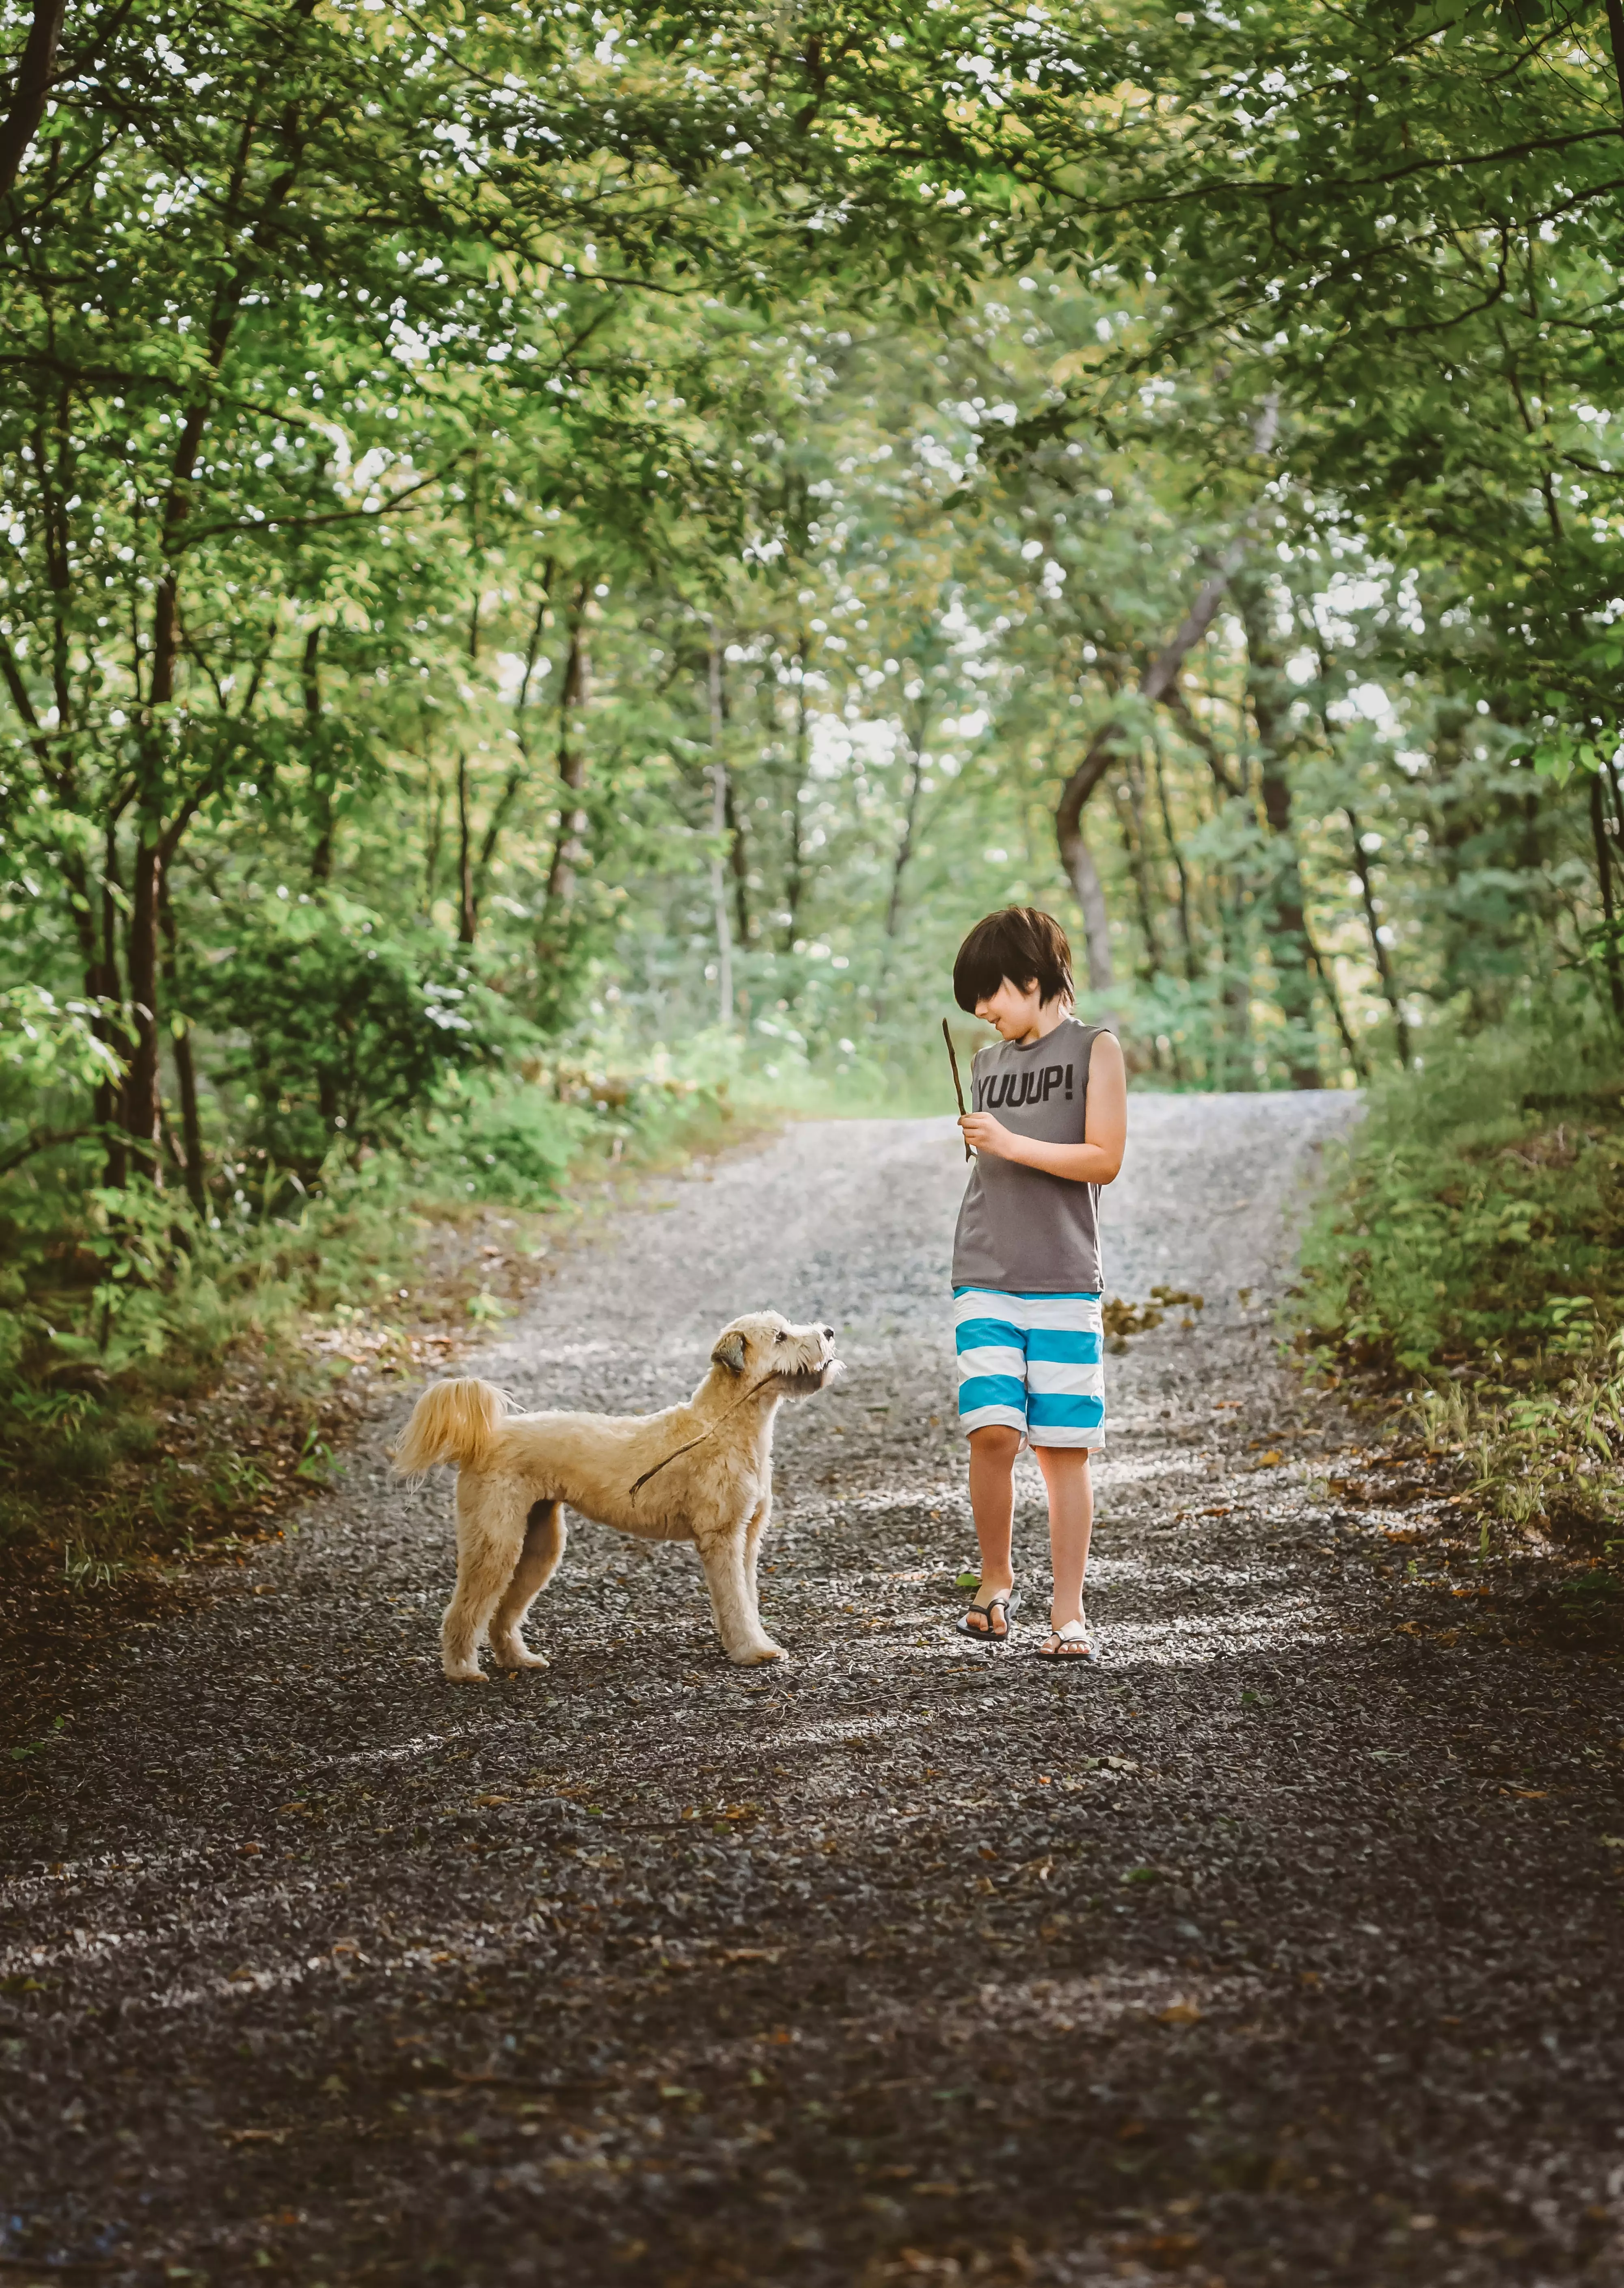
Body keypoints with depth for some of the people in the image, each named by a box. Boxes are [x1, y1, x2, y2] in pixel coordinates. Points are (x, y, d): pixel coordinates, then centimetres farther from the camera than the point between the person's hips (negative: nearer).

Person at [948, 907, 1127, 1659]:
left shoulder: (1095, 1049, 3)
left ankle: (1068, 1617, 4)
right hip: (985, 1283, 3)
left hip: (1064, 1283, -3)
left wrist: (1008, 1144, -10)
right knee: (992, 1431, -13)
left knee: (1064, 1448, -3)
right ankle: (996, 1580, 8)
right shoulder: (987, 1062, 17)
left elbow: (1104, 1160, -6)